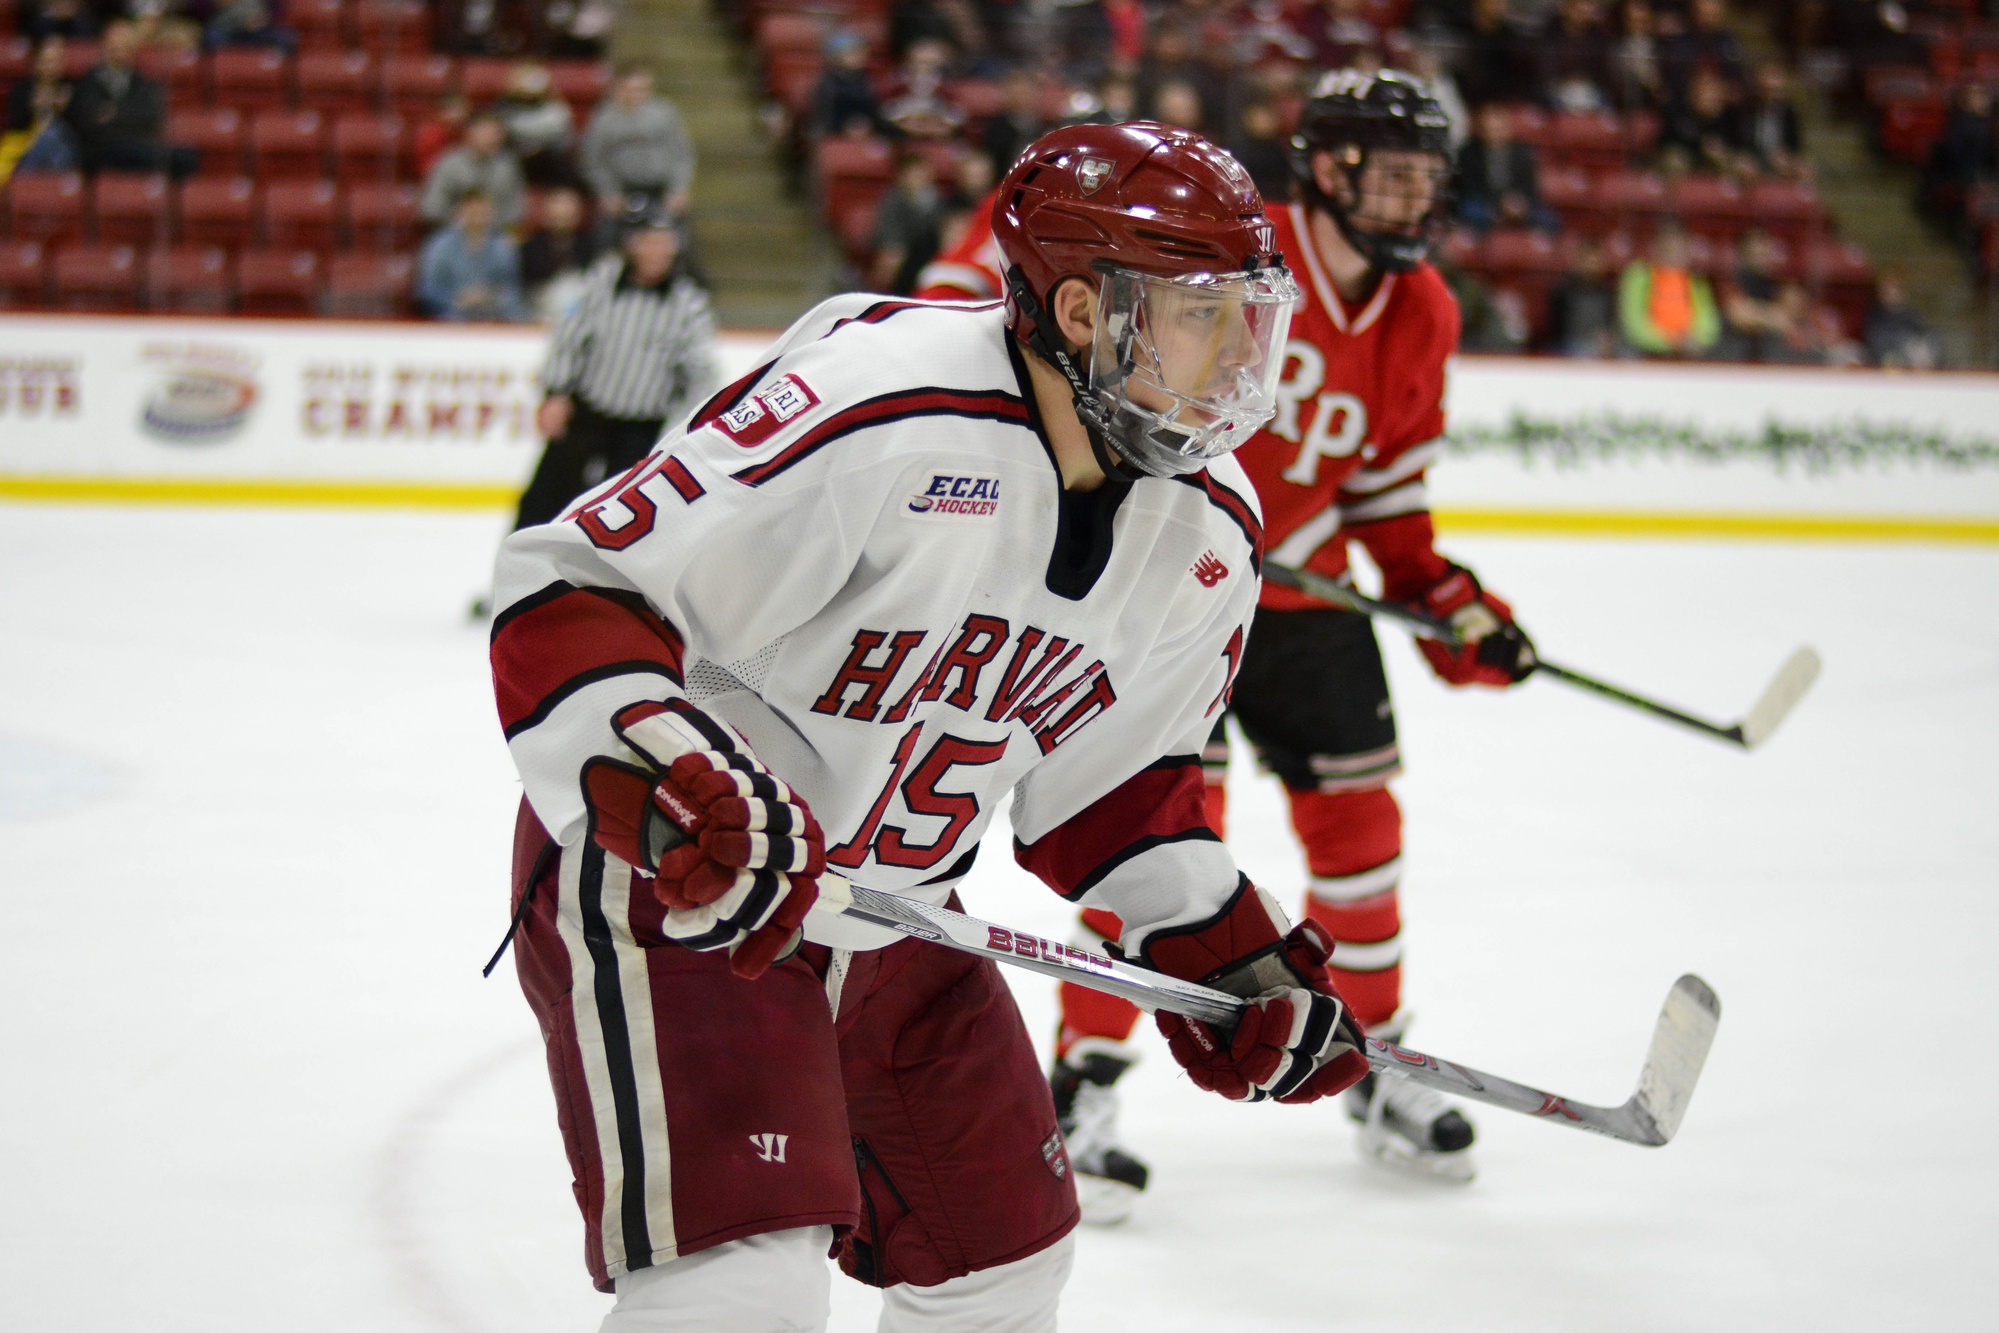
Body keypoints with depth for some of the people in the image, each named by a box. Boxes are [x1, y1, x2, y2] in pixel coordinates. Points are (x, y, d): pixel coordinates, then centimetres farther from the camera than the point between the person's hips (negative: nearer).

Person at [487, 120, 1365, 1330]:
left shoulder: (1205, 537, -2)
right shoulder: (877, 406, -29)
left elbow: (1119, 771, 13)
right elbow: (571, 588, -27)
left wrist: (1228, 953, 5)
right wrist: (675, 790, -41)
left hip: (893, 920, 8)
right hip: (662, 890, -8)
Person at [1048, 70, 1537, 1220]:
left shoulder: (1424, 317, 3)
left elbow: (1387, 483, 12)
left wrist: (1446, 601, 4)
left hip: (1299, 590, 6)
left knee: (1359, 819, 8)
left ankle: (1381, 1070, 27)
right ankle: (1084, 1085, -4)